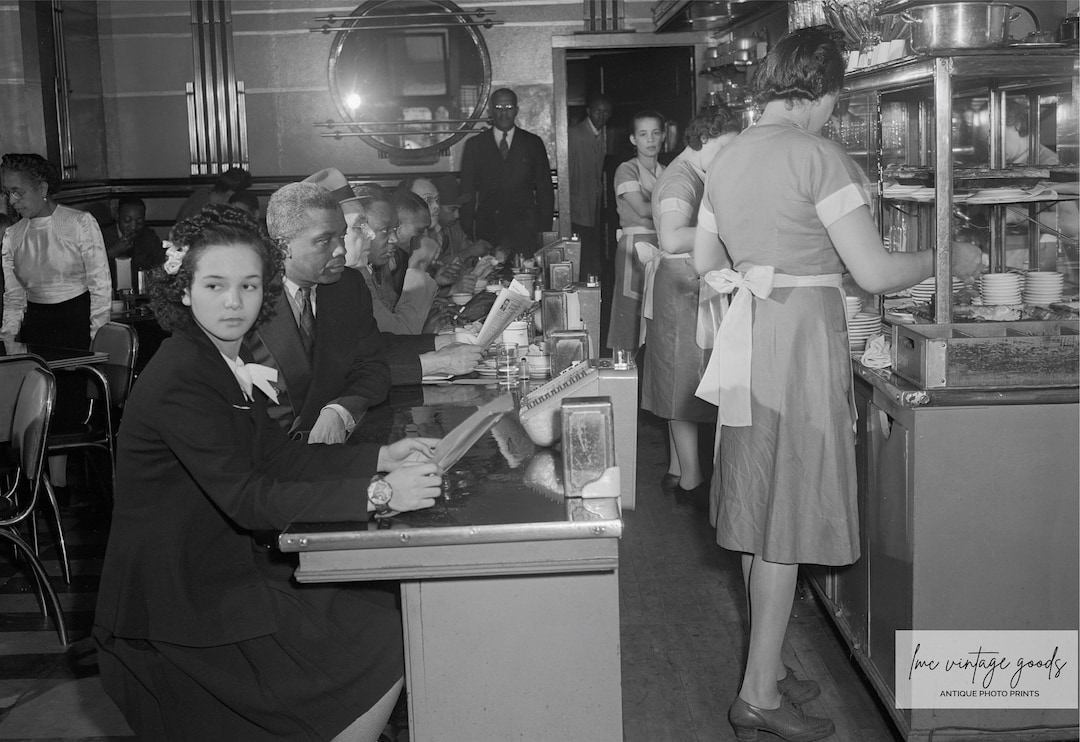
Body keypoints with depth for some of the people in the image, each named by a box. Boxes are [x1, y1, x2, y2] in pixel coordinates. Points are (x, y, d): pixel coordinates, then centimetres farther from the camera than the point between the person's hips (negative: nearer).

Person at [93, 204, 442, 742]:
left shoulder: (225, 360, 7)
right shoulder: (180, 379, -22)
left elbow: (278, 455, 7)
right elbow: (246, 498, -27)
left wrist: (382, 457, -3)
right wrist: (377, 494, -31)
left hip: (220, 571, 9)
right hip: (176, 612, -9)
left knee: (380, 612, 5)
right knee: (386, 647, -10)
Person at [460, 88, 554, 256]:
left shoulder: (533, 143, 10)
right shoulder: (474, 144, 10)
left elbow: (544, 190, 9)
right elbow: (467, 190, 8)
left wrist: (544, 230, 2)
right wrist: (467, 232, 0)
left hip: (524, 231, 0)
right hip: (487, 230, 1)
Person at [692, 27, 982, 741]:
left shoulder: (728, 158, 11)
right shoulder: (819, 155, -13)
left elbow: (705, 260, 20)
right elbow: (874, 272, -15)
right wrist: (948, 259, 0)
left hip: (747, 331, 8)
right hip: (802, 335, -8)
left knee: (762, 512, 15)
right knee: (786, 519, -1)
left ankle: (769, 665, 27)